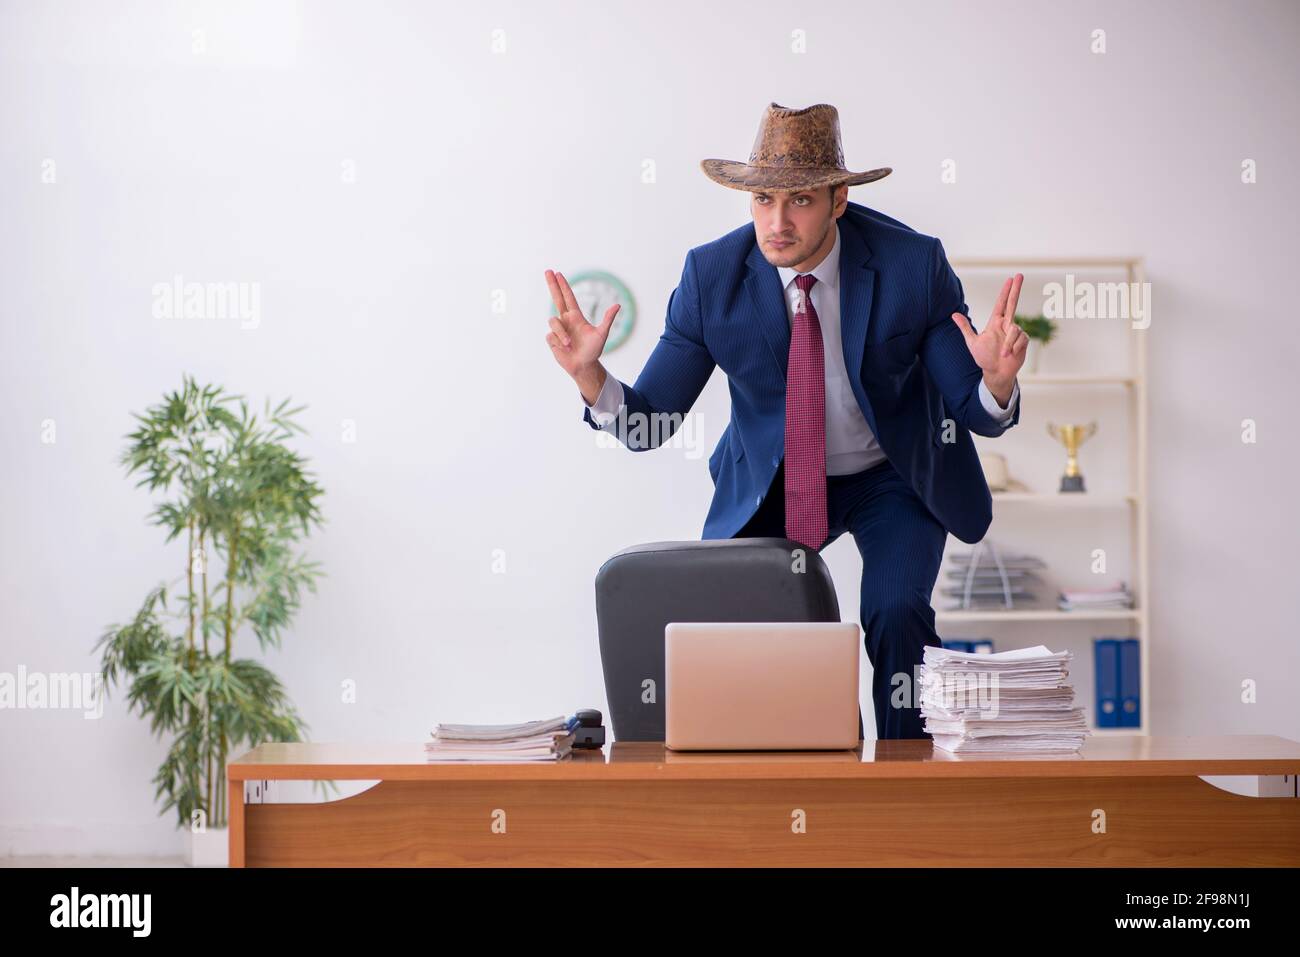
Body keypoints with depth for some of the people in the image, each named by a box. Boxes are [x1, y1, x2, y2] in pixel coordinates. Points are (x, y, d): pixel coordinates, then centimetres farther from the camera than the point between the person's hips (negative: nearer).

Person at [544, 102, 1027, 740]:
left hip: (894, 476, -1)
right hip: (770, 482, 2)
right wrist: (590, 376, -35)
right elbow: (648, 423, -14)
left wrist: (997, 380, -41)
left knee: (896, 615, -25)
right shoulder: (711, 275, -18)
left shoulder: (914, 264, -22)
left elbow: (974, 412, -16)